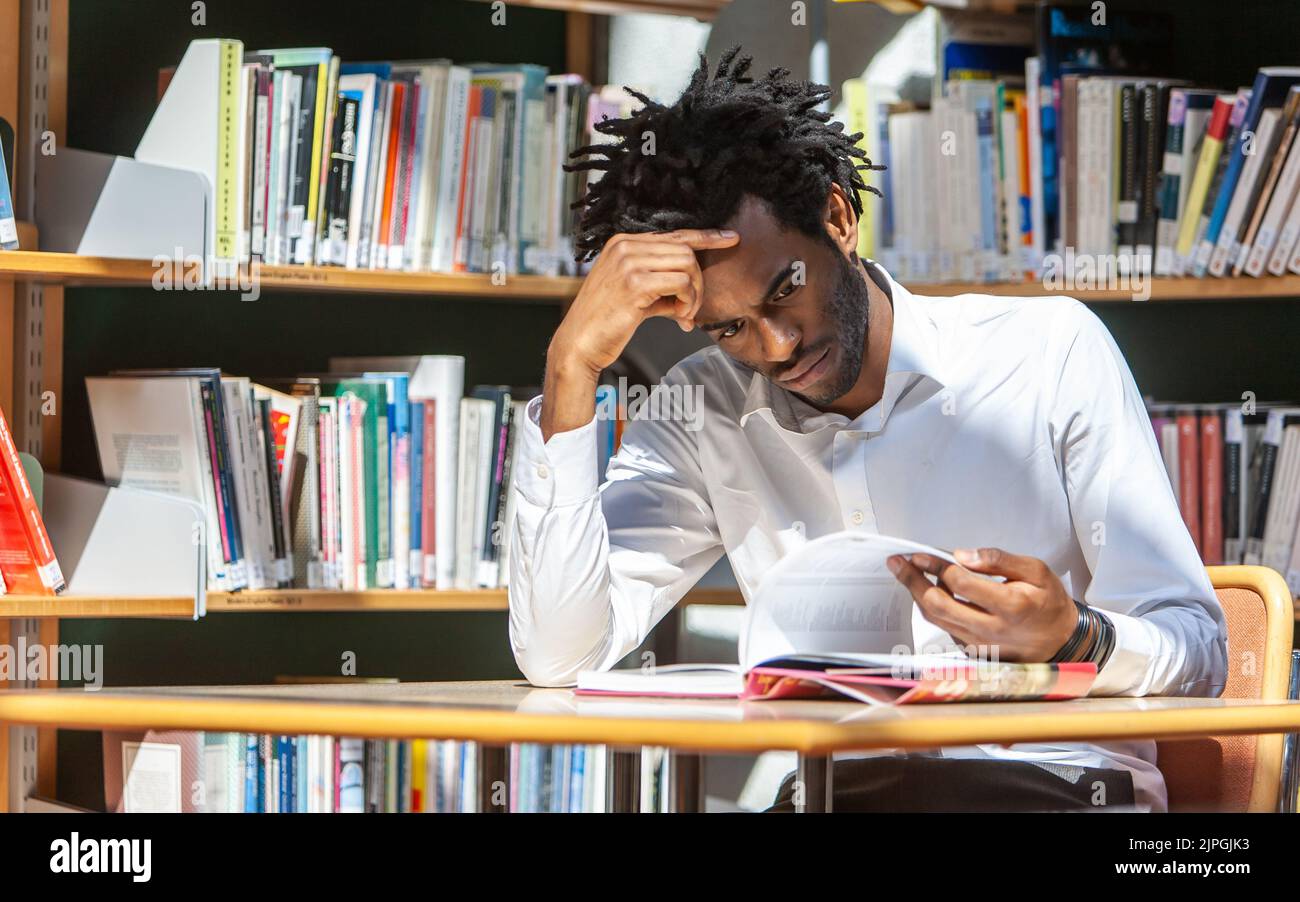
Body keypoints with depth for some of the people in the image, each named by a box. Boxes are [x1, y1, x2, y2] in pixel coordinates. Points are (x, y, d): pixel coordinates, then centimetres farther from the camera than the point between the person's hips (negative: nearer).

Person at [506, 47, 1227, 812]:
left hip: (1055, 785, -1)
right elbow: (560, 656, -6)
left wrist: (1070, 640, -22)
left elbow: (1199, 653, 1)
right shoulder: (702, 414, 9)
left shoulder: (1054, 352, 2)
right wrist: (573, 364, -8)